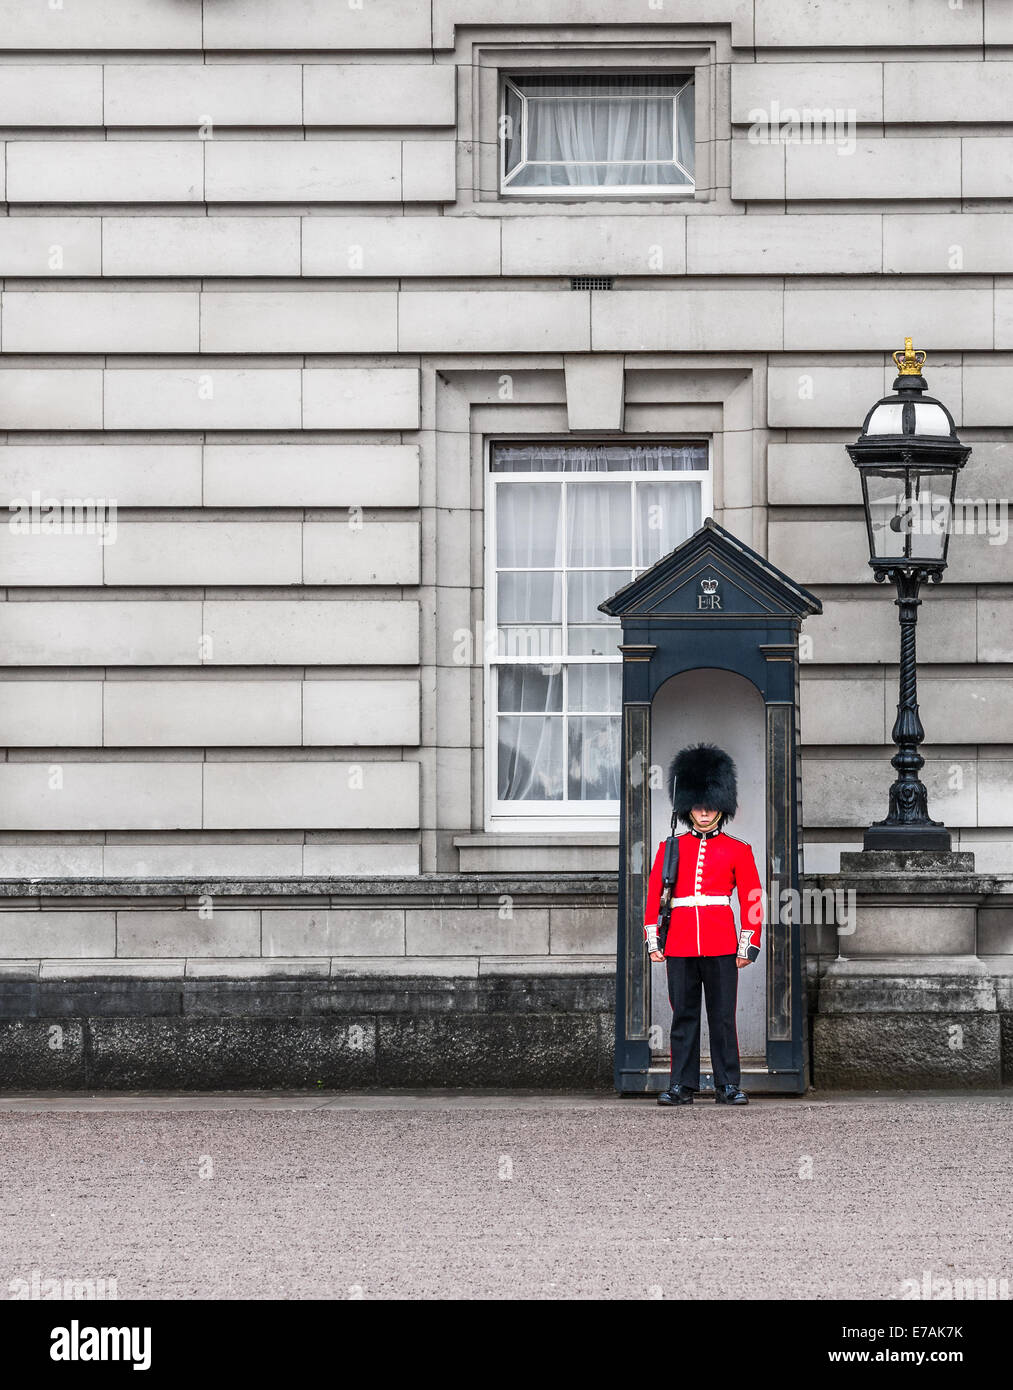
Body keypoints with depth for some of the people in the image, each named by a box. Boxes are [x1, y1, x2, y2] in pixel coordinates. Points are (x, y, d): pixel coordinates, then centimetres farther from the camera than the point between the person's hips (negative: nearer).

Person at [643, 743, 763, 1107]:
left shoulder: (737, 850, 6)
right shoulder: (670, 848, 10)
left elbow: (752, 899, 6)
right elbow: (654, 895, 11)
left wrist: (747, 946, -1)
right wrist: (653, 941, 4)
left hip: (721, 946, -1)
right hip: (679, 946, 1)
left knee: (723, 1017, -1)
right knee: (683, 1016, 3)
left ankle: (728, 1086, 3)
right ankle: (682, 1086, 6)